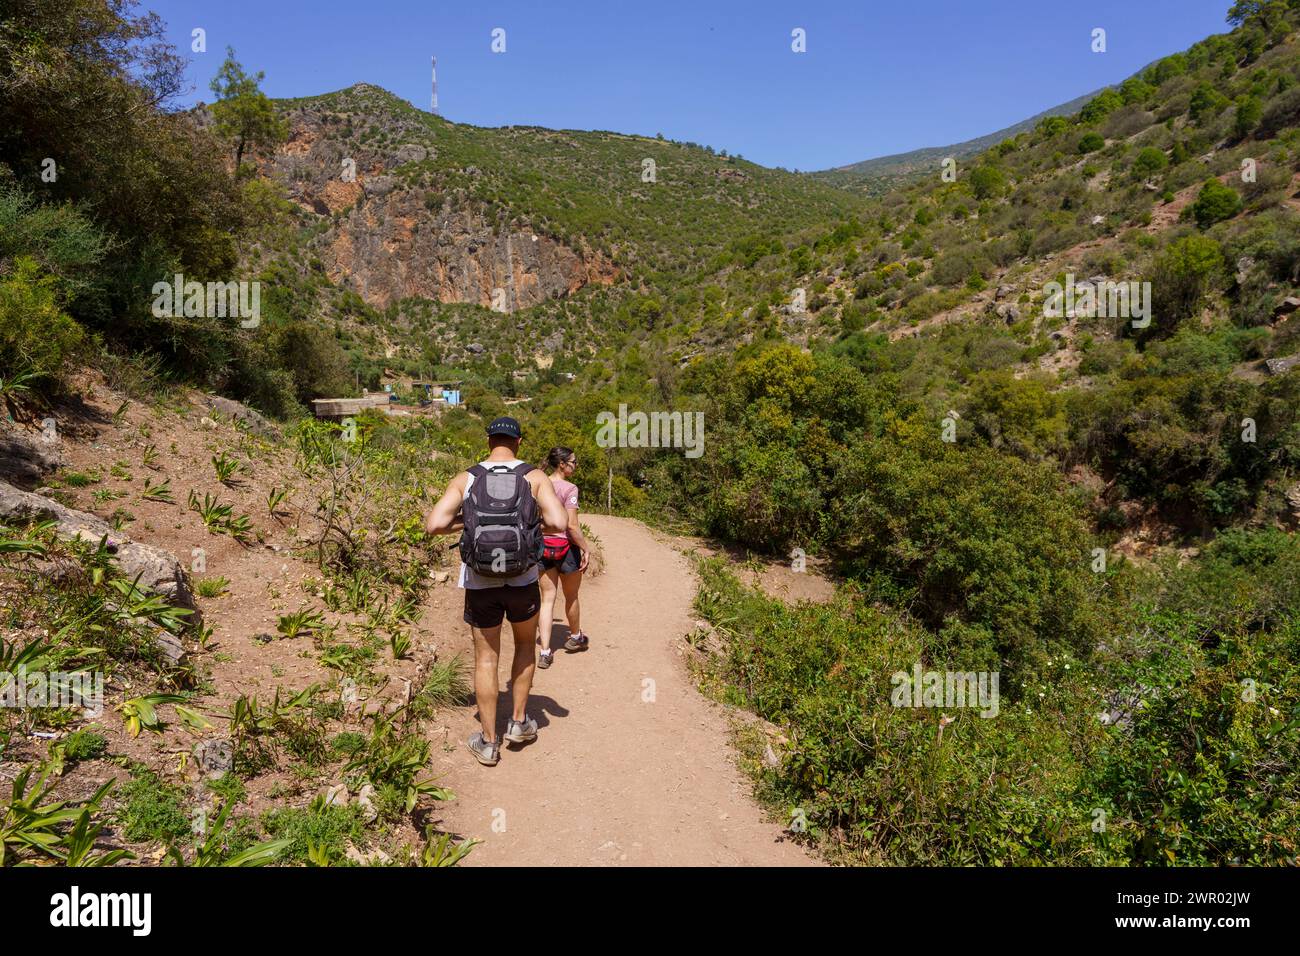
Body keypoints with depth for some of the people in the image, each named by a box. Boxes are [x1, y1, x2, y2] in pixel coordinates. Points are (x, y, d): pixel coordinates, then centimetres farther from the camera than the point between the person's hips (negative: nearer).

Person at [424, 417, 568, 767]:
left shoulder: (465, 480, -3)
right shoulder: (534, 477, -5)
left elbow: (433, 525, -13)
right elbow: (559, 523, -18)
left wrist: (465, 521, 6)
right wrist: (533, 522, 4)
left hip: (480, 584, 1)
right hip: (522, 581, 0)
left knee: (486, 659, 11)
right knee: (525, 645, 24)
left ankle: (488, 743, 19)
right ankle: (518, 722, 28)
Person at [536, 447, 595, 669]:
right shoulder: (569, 488, -16)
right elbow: (572, 526, -19)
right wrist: (586, 548, -9)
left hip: (543, 546, 4)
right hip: (566, 547, -4)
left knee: (547, 599, 8)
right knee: (571, 596, 18)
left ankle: (545, 652, 3)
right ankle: (575, 637, 40)